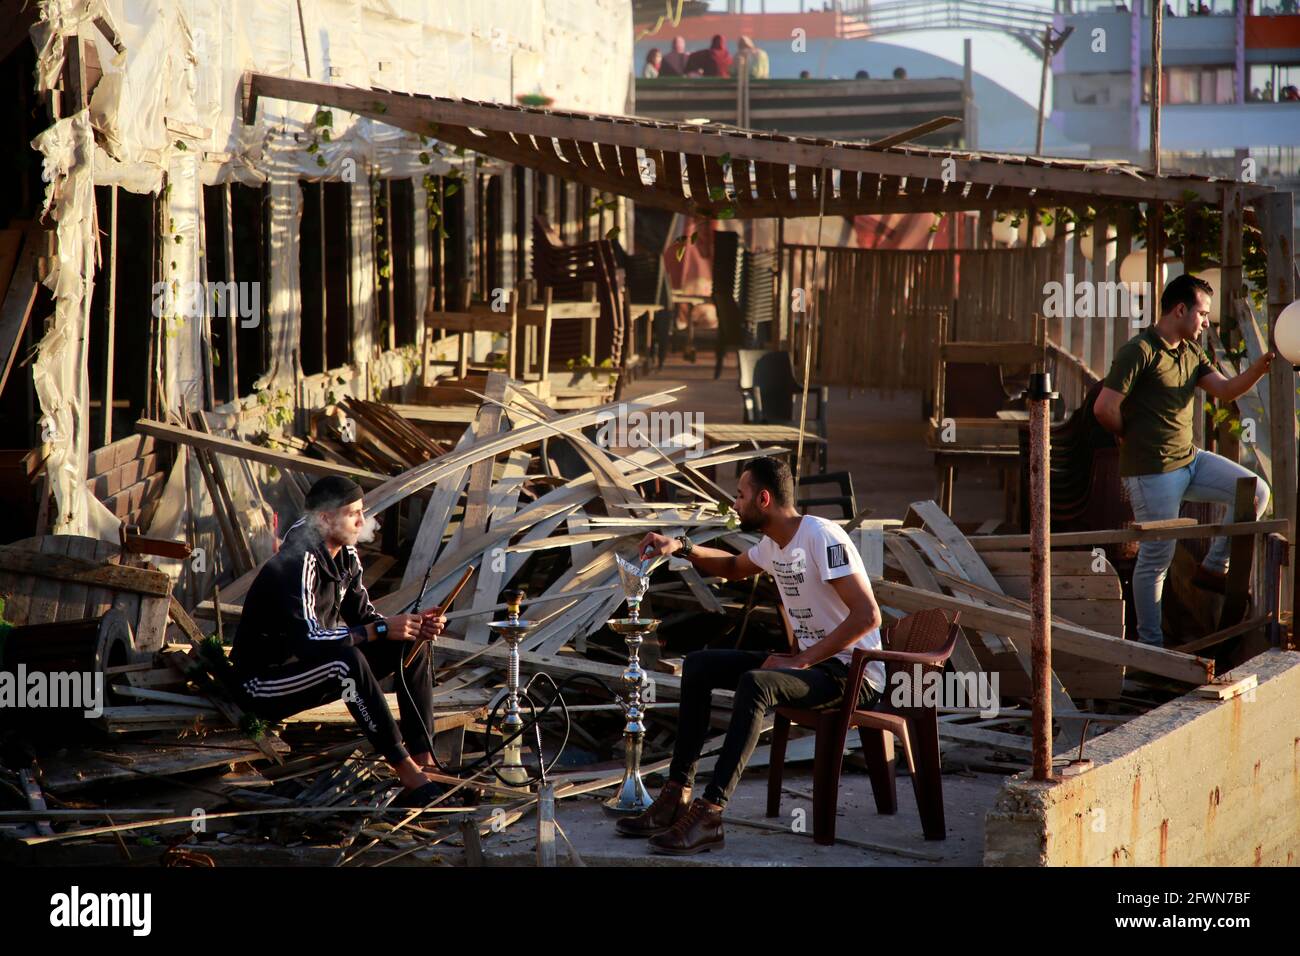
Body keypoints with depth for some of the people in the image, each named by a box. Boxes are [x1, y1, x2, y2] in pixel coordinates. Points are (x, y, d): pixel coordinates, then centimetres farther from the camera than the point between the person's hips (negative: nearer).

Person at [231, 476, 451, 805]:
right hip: (265, 683, -9)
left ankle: (424, 760, -11)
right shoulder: (298, 563, -25)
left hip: (313, 665, 9)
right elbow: (307, 637, -34)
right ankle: (407, 775, -35)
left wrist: (413, 625, -10)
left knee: (412, 644, -2)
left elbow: (361, 615, 8)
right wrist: (380, 629, -32)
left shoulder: (346, 555, 2)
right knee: (346, 660, -37)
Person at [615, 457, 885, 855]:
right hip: (810, 660, 10)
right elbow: (734, 567, 33)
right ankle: (677, 796, -1)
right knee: (698, 665, 3)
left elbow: (867, 616, -26)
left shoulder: (822, 537, -19)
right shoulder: (773, 544, 9)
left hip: (855, 673, -10)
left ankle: (708, 815, -36)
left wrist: (802, 660, -25)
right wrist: (682, 548, 15)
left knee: (755, 683, -35)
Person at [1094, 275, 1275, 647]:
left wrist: (1262, 365, -10)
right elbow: (1104, 408, -20)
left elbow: (1226, 389, 7)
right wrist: (1136, 440, -4)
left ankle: (1213, 567, 13)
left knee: (1256, 492, 2)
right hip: (1152, 472, -8)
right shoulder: (1139, 351, -16)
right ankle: (1150, 643, 10)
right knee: (1157, 556, -2)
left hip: (1190, 460, 9)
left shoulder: (1191, 353, 12)